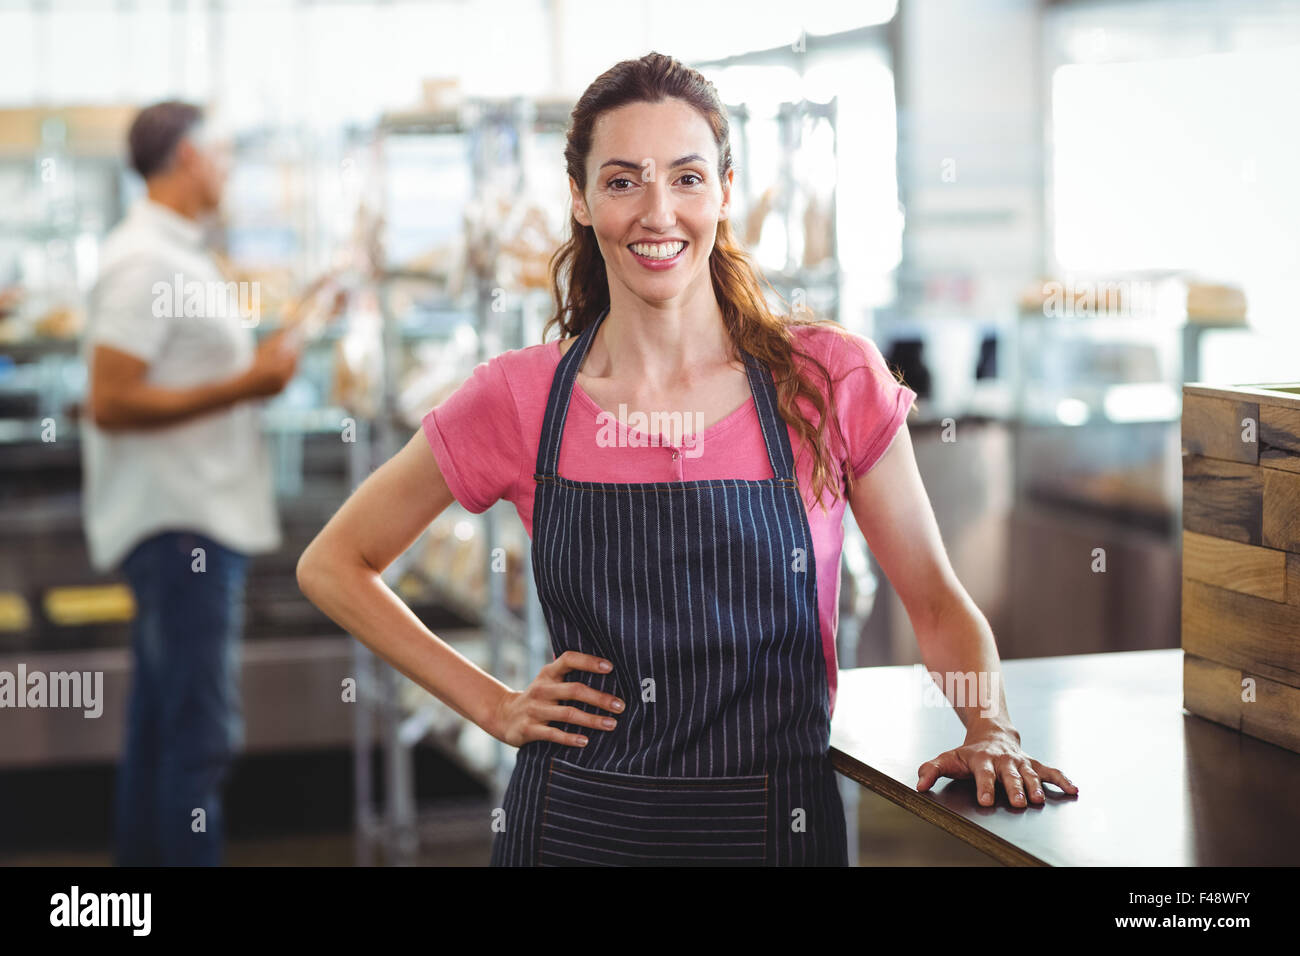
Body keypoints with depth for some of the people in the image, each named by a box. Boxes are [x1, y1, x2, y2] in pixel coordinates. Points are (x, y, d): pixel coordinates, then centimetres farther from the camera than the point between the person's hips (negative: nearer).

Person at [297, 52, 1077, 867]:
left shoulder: (831, 381, -6)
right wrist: (493, 705, 1)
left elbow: (936, 601, 4)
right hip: (575, 827, 0)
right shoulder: (518, 401, -5)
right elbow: (333, 565, 7)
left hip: (776, 828, 0)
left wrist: (991, 727, -13)